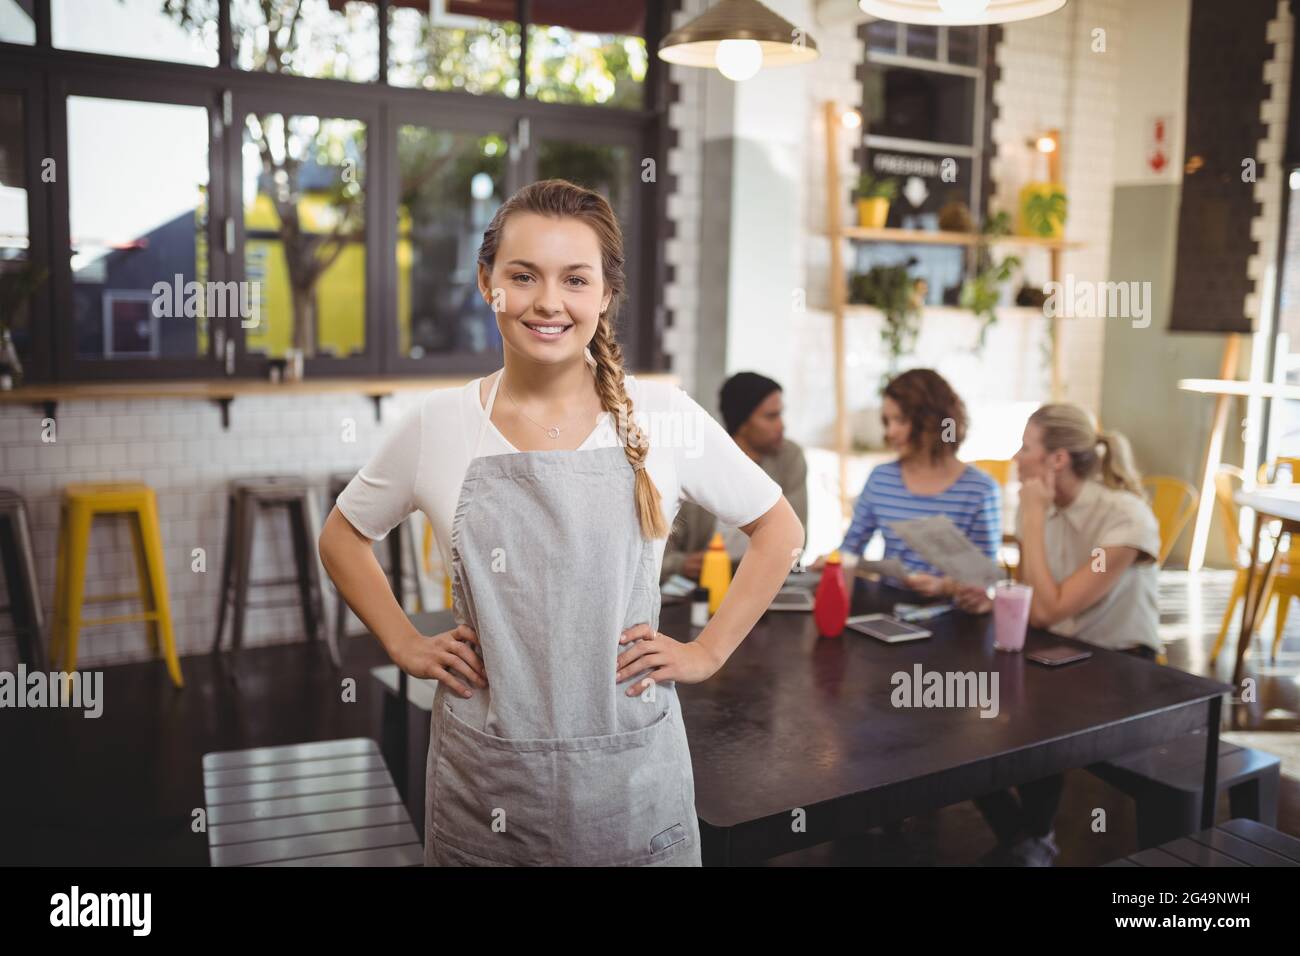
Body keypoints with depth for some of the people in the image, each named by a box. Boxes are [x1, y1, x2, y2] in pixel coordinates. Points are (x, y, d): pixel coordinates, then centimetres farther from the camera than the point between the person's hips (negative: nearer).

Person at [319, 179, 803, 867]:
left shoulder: (663, 418, -7)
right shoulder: (436, 427, -5)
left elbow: (779, 528, 4)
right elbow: (341, 535, 11)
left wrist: (707, 650, -1)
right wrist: (405, 644, 2)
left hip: (632, 775, 0)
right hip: (485, 779, 1)